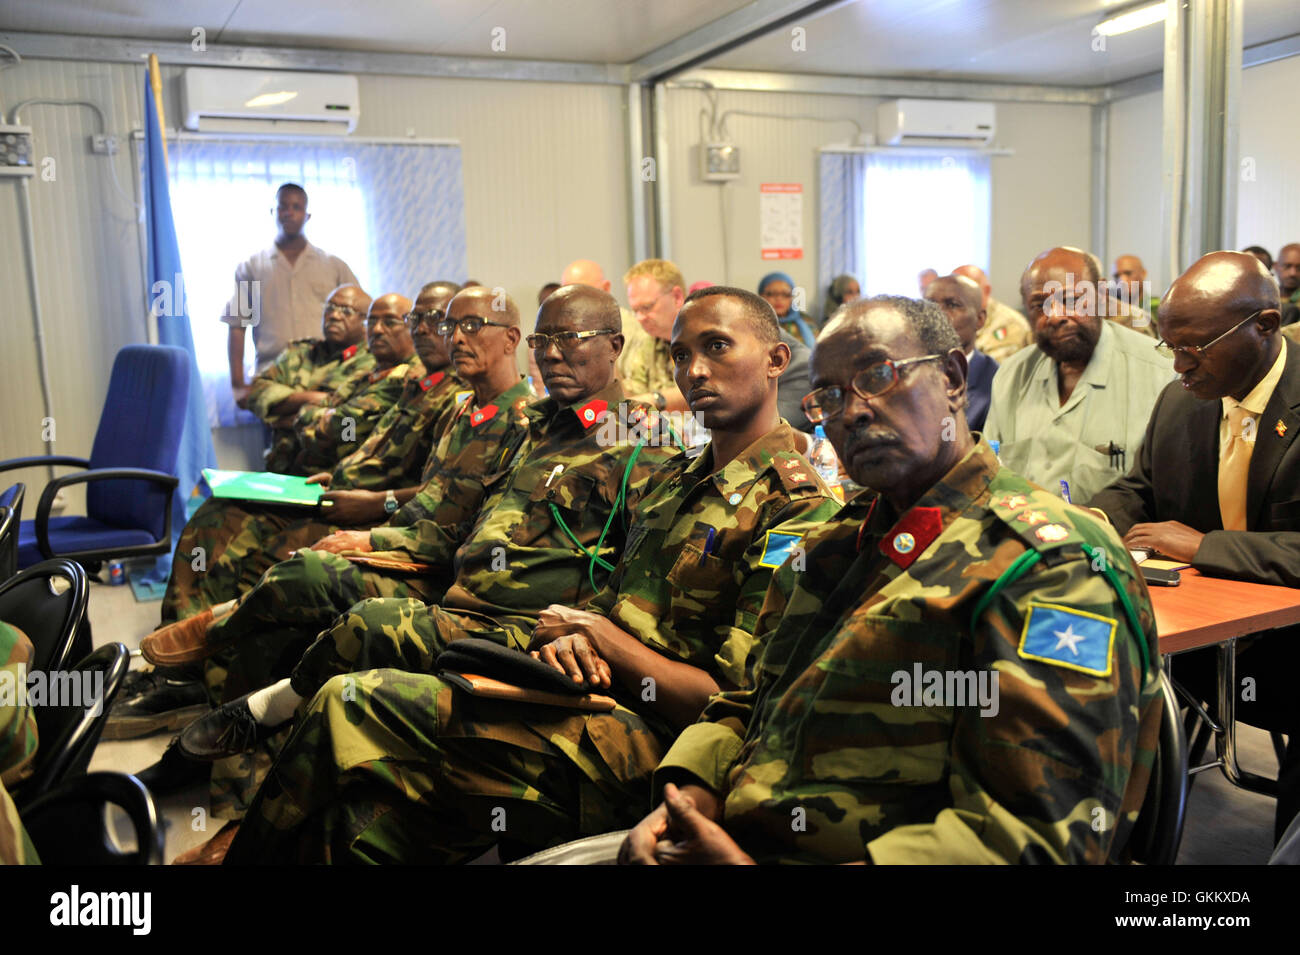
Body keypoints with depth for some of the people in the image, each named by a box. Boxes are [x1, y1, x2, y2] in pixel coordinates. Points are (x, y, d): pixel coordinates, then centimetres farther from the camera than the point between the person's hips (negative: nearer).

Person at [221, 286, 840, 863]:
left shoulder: (799, 505, -9)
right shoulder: (679, 479, 20)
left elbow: (733, 701, -16)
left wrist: (595, 633, -7)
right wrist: (563, 640, -5)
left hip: (650, 736, -7)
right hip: (591, 691, 7)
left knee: (354, 707, -15)